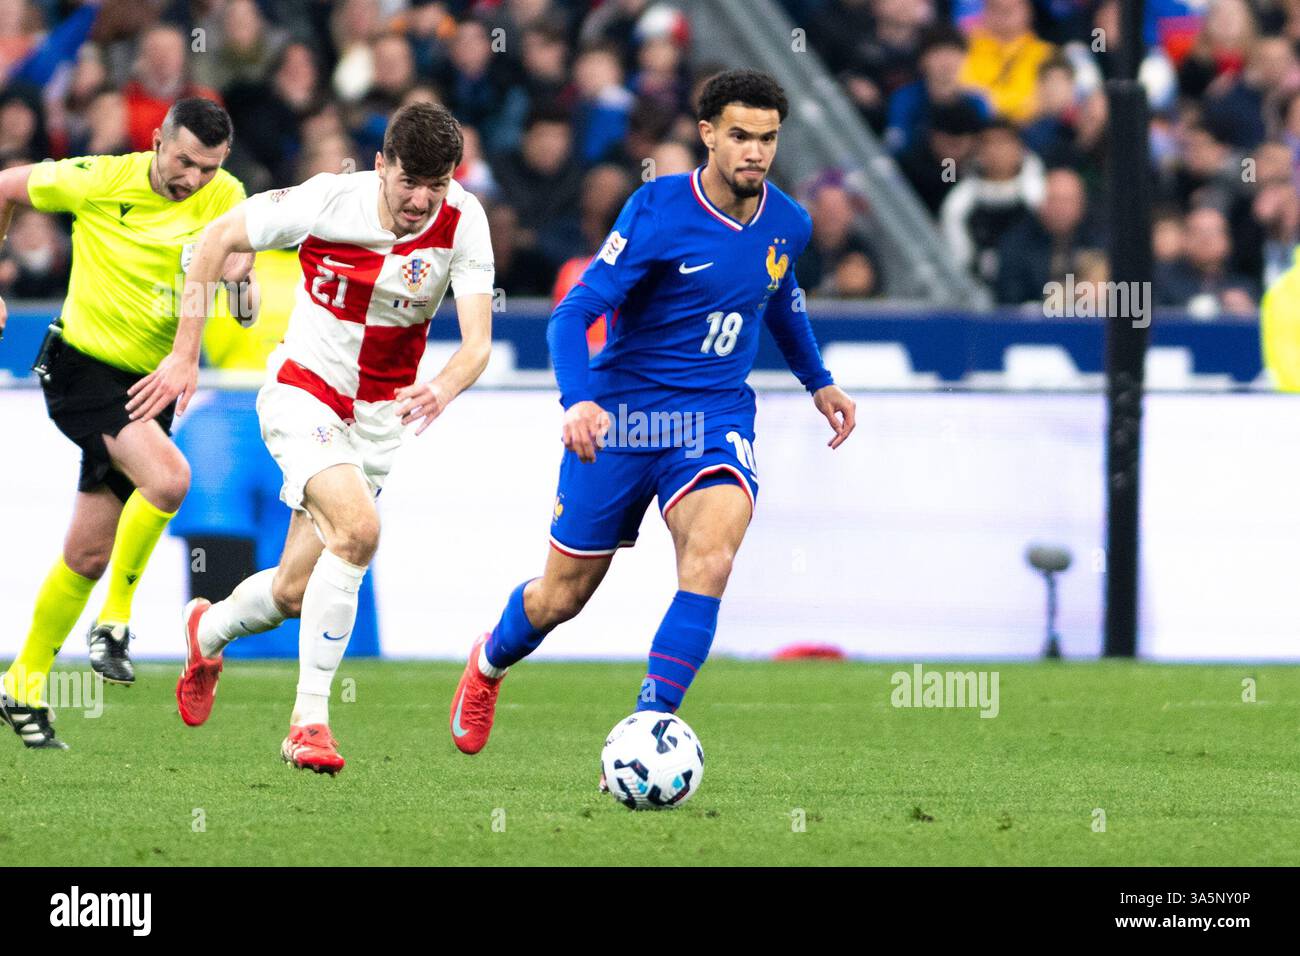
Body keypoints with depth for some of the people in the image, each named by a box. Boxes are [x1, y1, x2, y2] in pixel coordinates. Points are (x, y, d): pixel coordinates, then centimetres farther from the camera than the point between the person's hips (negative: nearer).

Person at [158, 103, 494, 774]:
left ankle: (207, 631, 43)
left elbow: (477, 341, -18)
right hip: (303, 395, -4)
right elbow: (220, 236, -6)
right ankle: (309, 717, -21)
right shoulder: (328, 200, -18)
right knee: (358, 527, -29)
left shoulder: (462, 222, -13)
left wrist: (444, 388, -41)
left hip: (378, 417, 4)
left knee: (294, 594, 6)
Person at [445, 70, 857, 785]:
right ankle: (490, 660, 43)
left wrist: (817, 381, 25)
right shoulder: (659, 210, -14)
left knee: (711, 556, -28)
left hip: (716, 418, 3)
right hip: (620, 416, -3)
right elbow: (574, 312, -18)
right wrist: (578, 401, -34)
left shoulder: (787, 224, 2)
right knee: (561, 598, 8)